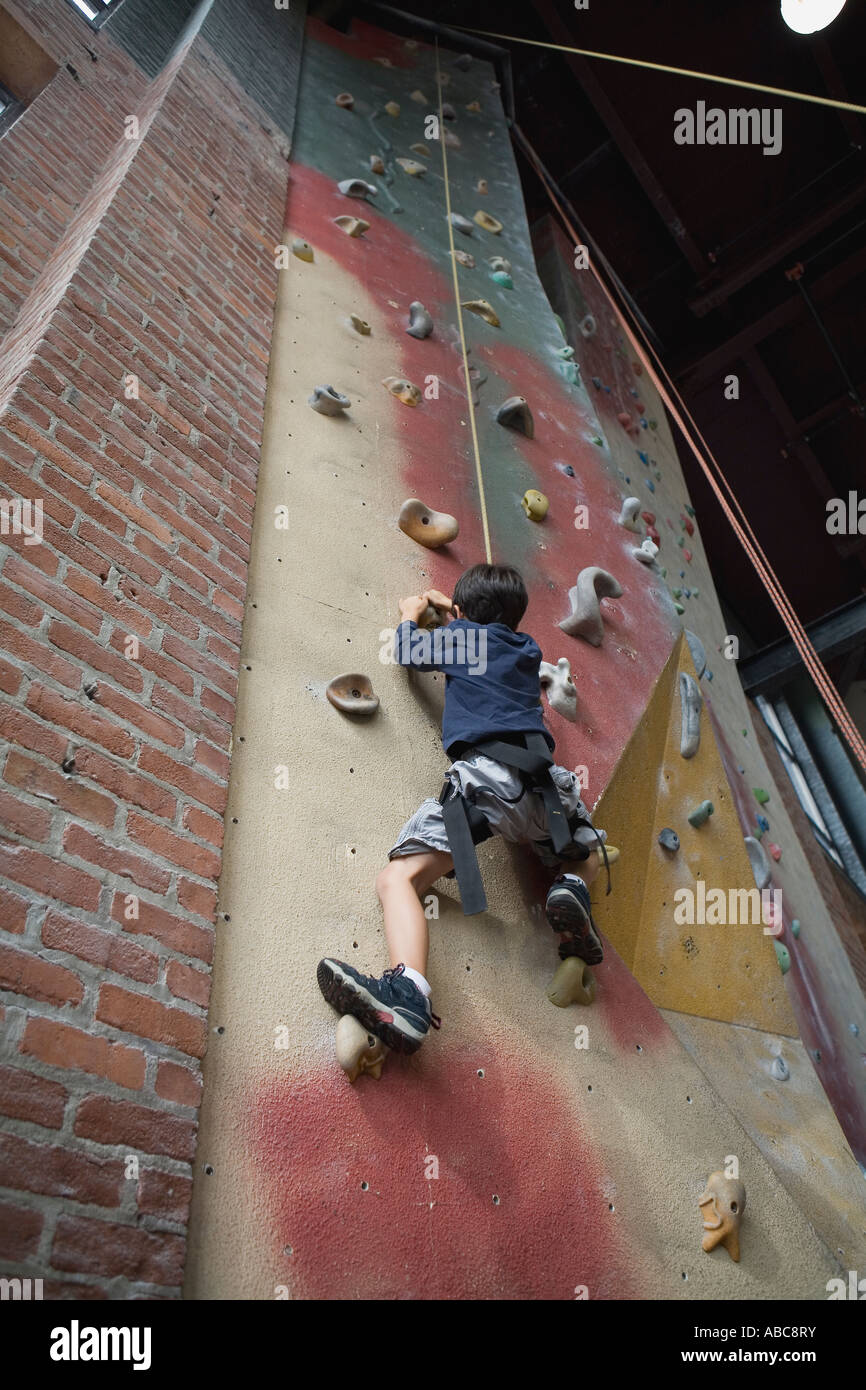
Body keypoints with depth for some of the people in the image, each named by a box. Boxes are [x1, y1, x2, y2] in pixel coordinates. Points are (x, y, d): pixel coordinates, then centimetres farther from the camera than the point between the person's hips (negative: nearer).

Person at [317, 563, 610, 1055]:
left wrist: (412, 613, 50)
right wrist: (449, 608, 63)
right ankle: (574, 890, -3)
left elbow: (409, 649, 30)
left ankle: (407, 995, -38)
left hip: (485, 773, -5)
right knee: (591, 853, 34)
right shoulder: (529, 649, 30)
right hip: (543, 782, 6)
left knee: (398, 878, -11)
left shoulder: (465, 635, 16)